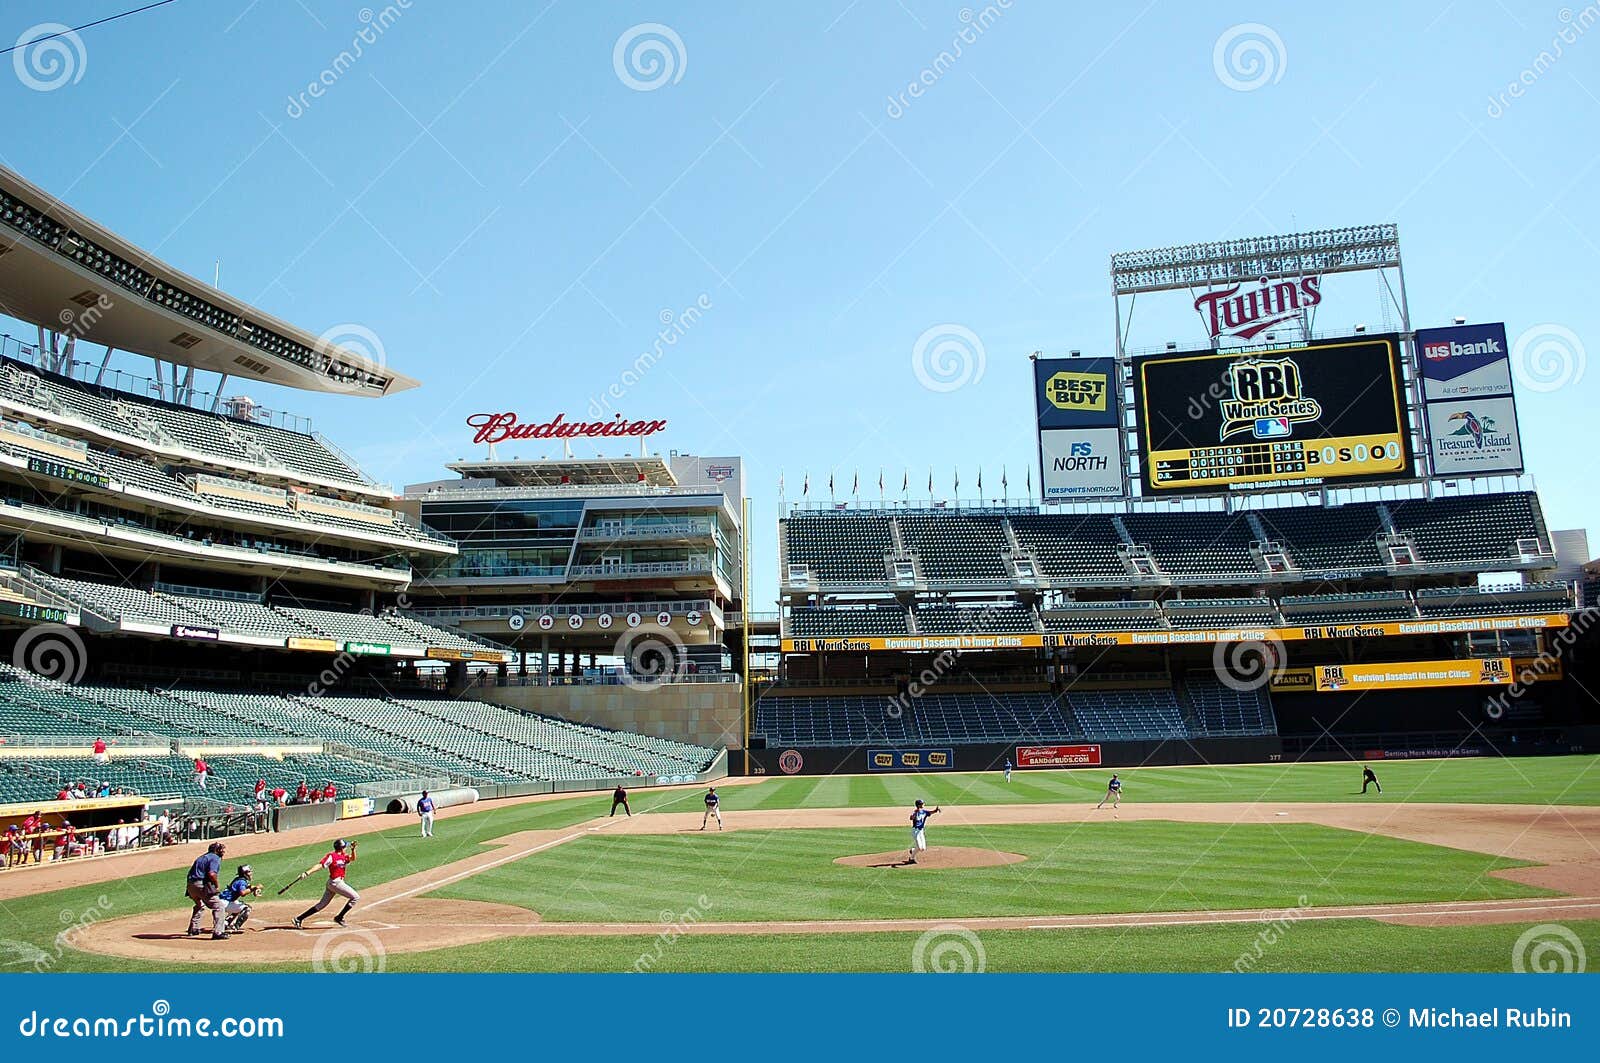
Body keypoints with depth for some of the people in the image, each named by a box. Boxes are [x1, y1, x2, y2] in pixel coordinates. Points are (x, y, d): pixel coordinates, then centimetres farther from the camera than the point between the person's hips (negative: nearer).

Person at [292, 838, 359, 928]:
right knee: (356, 897, -5)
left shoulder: (343, 856, 9)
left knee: (322, 904, 15)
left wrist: (353, 849, -5)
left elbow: (353, 859, 11)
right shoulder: (331, 856, -14)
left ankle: (299, 919, 17)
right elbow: (319, 865, -21)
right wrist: (307, 872, -31)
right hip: (335, 883, -9)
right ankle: (339, 917, -1)